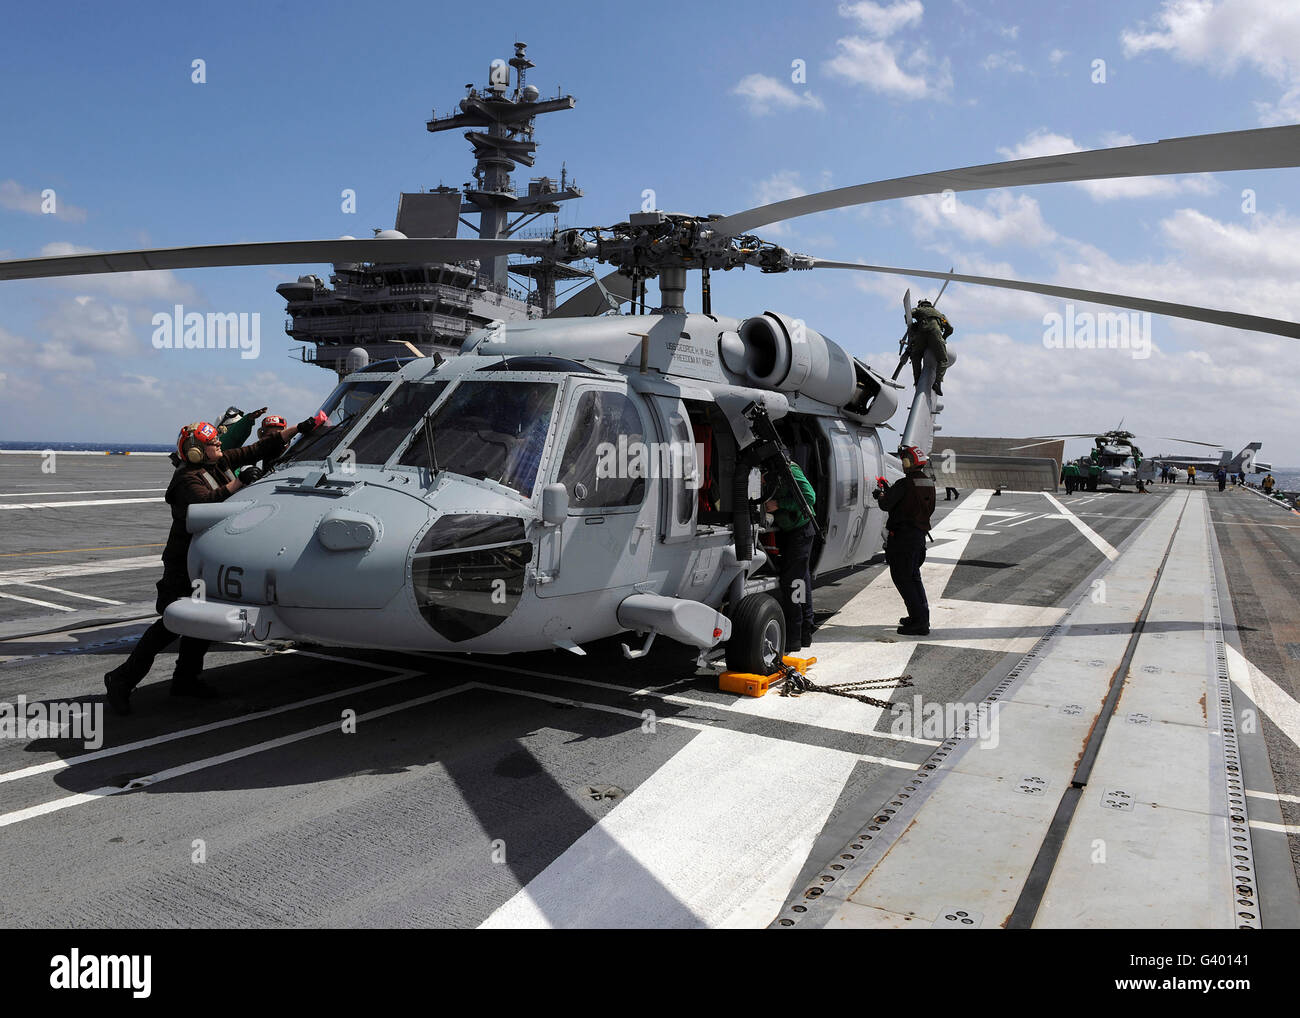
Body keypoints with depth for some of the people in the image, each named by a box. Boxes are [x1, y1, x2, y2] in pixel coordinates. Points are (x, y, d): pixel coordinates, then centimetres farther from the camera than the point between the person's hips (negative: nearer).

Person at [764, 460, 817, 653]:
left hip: (801, 530, -9)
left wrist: (779, 504, -21)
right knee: (802, 581, 14)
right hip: (787, 532, 10)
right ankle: (805, 633, 24)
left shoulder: (788, 469, -16)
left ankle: (792, 639, -8)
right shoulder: (772, 472, 9)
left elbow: (809, 497, -22)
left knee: (792, 581, -11)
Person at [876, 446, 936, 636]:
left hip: (903, 535, -9)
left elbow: (886, 505, -15)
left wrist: (881, 495, 8)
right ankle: (922, 616, 25)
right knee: (913, 576, 21)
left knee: (901, 577, -4)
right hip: (920, 534, 9)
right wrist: (889, 491, 19)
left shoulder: (904, 484, -19)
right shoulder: (929, 483, 8)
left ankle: (919, 622, -8)